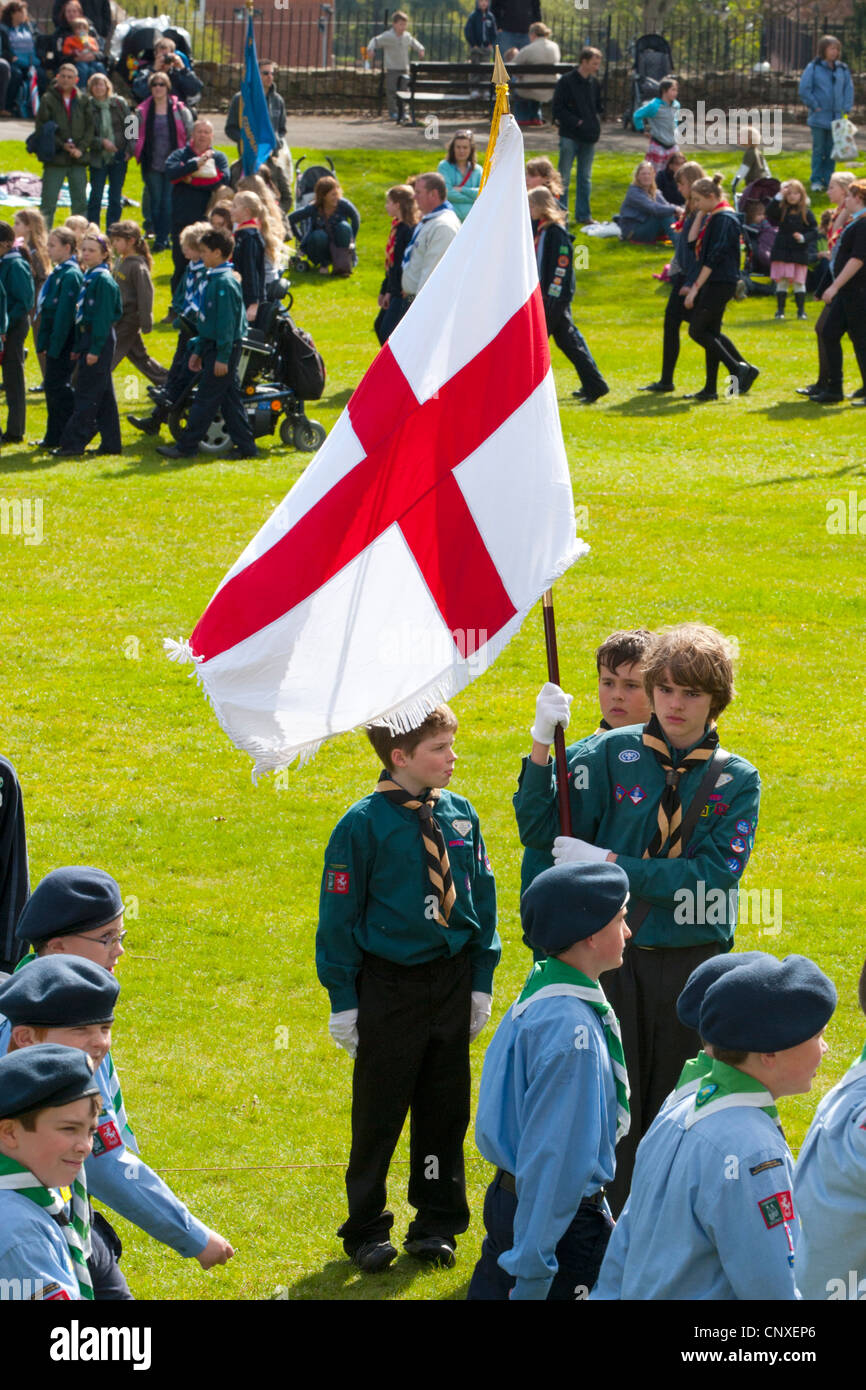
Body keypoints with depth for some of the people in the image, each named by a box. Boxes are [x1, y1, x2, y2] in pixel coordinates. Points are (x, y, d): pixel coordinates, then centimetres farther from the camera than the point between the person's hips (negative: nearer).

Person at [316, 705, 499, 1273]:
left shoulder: (461, 816, 3)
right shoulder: (363, 825, -10)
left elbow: (483, 899, 11)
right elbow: (339, 914, -6)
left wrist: (482, 981, 7)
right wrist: (344, 998, -7)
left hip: (452, 981, 4)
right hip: (388, 986, -4)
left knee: (446, 1108, 10)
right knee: (379, 1112, 3)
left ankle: (438, 1222, 23)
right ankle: (367, 1229, 16)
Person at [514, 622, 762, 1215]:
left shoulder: (736, 780, 1)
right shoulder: (612, 755, 0)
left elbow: (714, 872, -11)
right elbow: (540, 830, -5)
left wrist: (608, 864, -15)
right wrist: (543, 744, -18)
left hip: (695, 965, 1)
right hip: (614, 959, -1)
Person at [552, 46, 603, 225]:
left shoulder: (595, 83, 9)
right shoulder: (566, 81, -9)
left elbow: (599, 106, 21)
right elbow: (558, 108, -11)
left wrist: (596, 122, 4)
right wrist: (576, 122, -15)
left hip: (589, 136, 6)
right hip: (570, 136, -6)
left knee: (585, 178, 11)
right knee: (564, 177, -2)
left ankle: (583, 215, 17)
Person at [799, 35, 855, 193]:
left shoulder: (843, 70, 8)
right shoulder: (813, 67, -3)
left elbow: (849, 89, 12)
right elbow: (804, 90, -5)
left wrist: (846, 110, 1)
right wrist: (814, 106, -8)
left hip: (836, 118, 3)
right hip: (819, 118, -3)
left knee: (831, 150, 6)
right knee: (818, 149, -2)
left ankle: (828, 180, 14)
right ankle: (816, 181, 4)